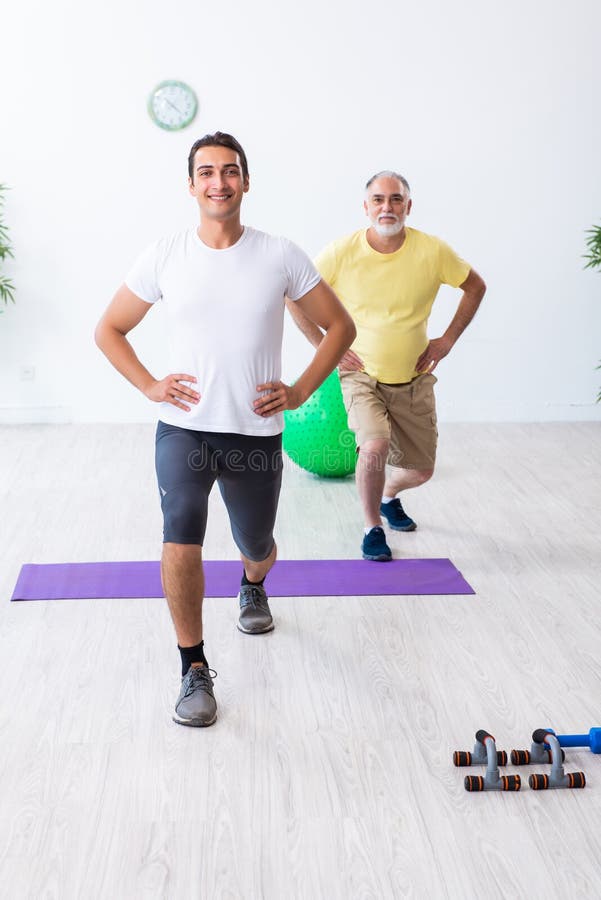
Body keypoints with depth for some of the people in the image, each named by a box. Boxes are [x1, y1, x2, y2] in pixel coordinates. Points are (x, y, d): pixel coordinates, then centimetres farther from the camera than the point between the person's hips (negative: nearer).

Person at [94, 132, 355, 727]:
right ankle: (194, 669, -1)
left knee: (256, 547, 19)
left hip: (256, 433, 1)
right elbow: (109, 329, 9)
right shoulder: (164, 256, -2)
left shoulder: (281, 257, -3)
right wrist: (149, 385, -4)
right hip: (184, 428, -1)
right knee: (180, 543, -20)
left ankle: (253, 587, 58)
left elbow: (340, 326, 6)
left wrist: (300, 390, -4)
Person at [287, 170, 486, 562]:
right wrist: (324, 347, -7)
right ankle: (373, 528, 0)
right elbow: (295, 296, -3)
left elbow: (475, 286, 6)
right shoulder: (341, 253, -14)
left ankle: (389, 495, 47)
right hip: (362, 375, -2)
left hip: (415, 380, 3)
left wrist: (448, 339, 0)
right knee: (374, 446, -27)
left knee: (420, 471, 10)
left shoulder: (433, 251, -11)